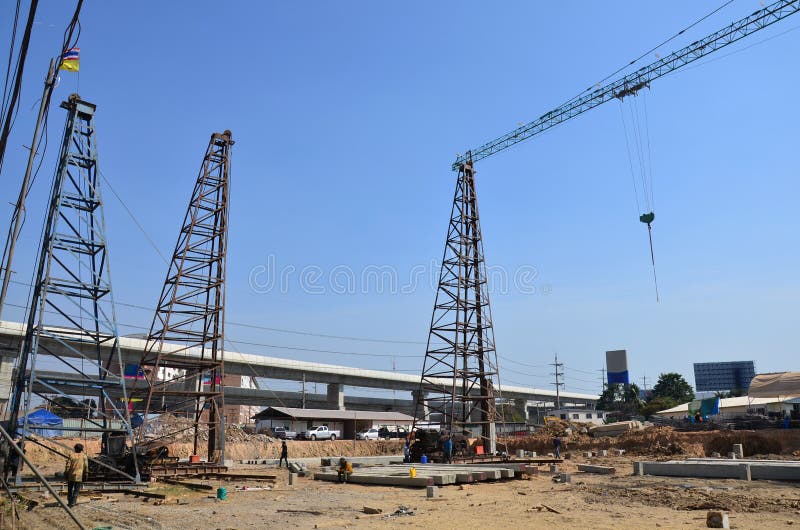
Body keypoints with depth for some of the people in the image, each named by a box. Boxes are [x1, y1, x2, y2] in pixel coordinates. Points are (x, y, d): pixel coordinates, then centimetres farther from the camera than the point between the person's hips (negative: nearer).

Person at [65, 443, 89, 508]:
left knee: (70, 490, 16)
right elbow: (86, 467, 0)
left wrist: (66, 474, 4)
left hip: (71, 475, 1)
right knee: (76, 490, 4)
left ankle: (69, 502, 22)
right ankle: (72, 503, -4)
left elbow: (67, 466, -3)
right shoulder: (84, 456, 1)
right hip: (79, 476, -1)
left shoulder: (71, 456, 0)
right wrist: (85, 476, 7)